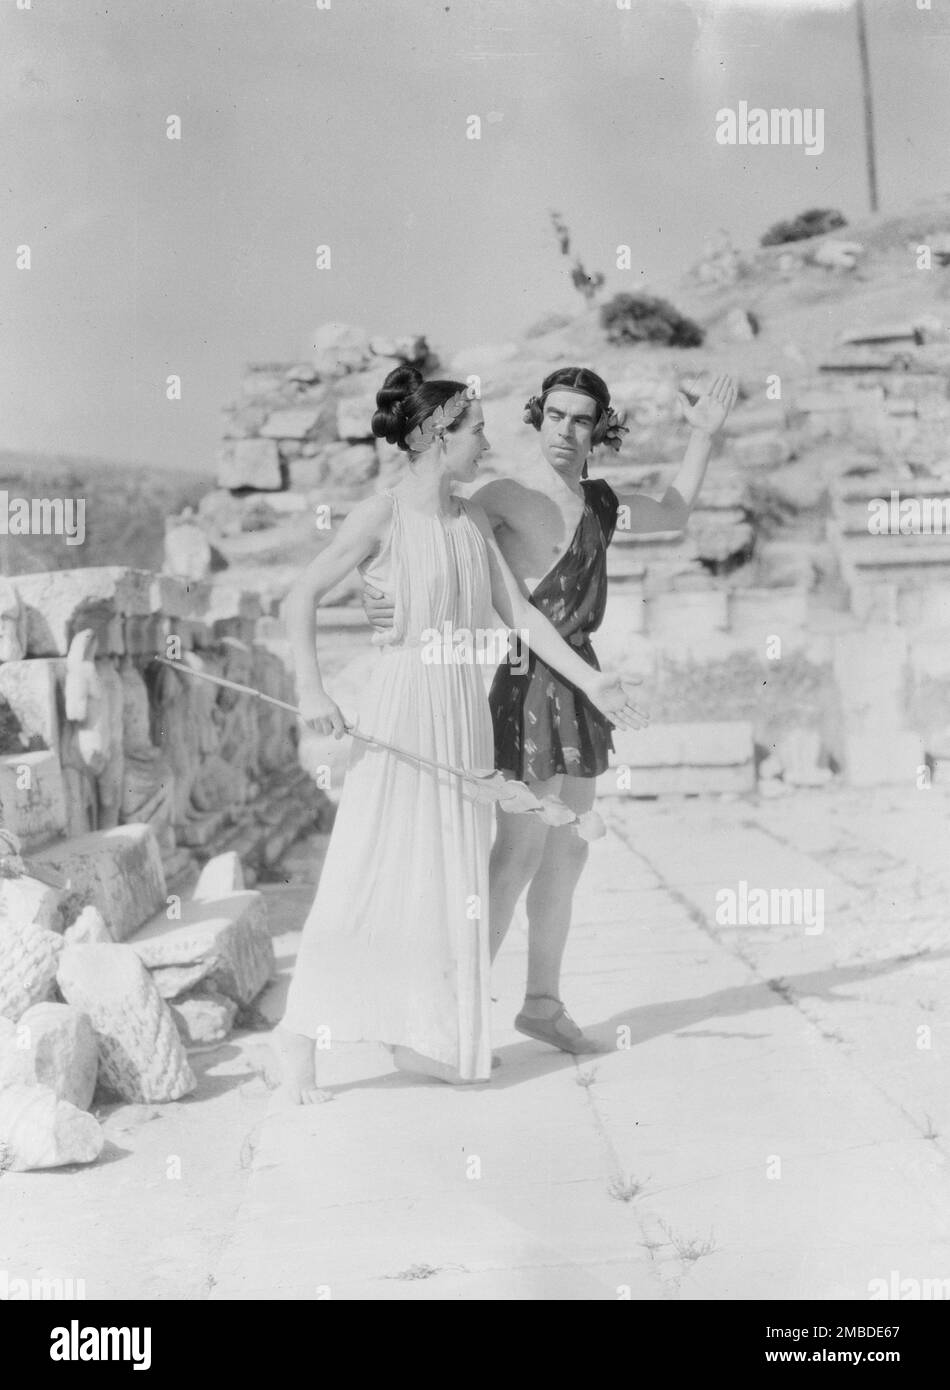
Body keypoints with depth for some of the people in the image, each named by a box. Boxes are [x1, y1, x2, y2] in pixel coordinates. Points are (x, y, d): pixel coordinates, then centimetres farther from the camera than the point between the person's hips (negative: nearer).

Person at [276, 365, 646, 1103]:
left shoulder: (472, 518, 10)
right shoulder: (382, 514, -9)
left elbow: (518, 610, 11)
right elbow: (300, 597, -8)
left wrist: (589, 680, 7)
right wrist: (311, 688, -16)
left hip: (465, 707, 7)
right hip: (402, 700, -7)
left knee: (453, 874, 9)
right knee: (365, 871, -7)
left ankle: (419, 1035, 20)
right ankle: (300, 1051, -1)